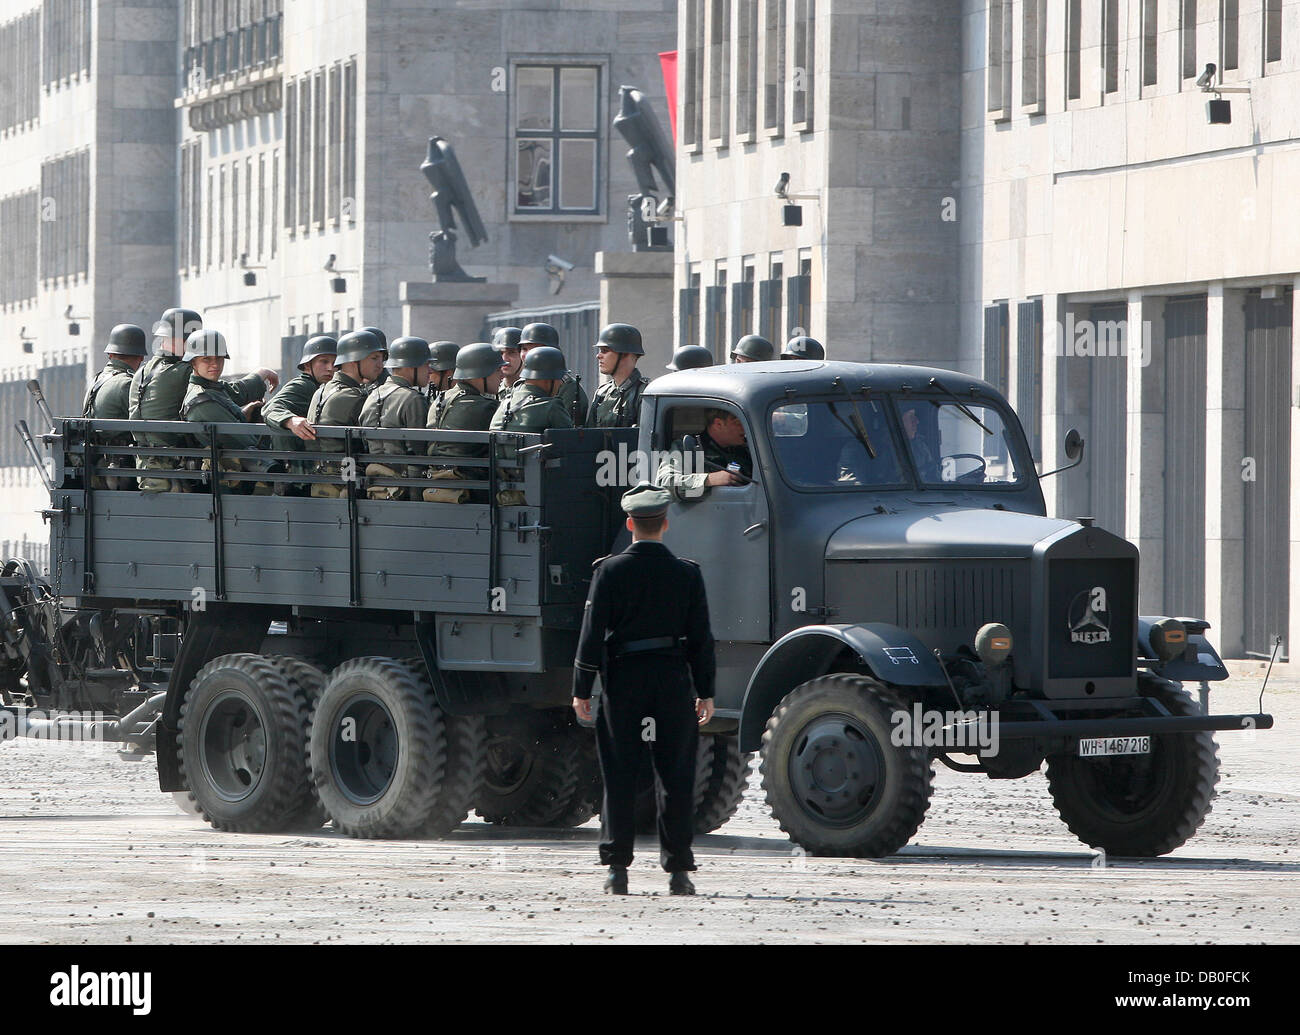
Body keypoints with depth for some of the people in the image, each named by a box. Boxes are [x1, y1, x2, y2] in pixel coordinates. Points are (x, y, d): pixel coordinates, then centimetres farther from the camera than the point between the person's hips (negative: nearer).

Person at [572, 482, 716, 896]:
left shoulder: (610, 571, -4)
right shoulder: (687, 574, 1)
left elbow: (592, 633, -5)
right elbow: (701, 637, 4)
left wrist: (582, 690, 1)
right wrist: (705, 692, 11)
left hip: (622, 682, -1)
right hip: (674, 683, 1)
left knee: (619, 777, 3)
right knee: (676, 779, 4)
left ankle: (617, 867, 1)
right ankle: (678, 870, 3)